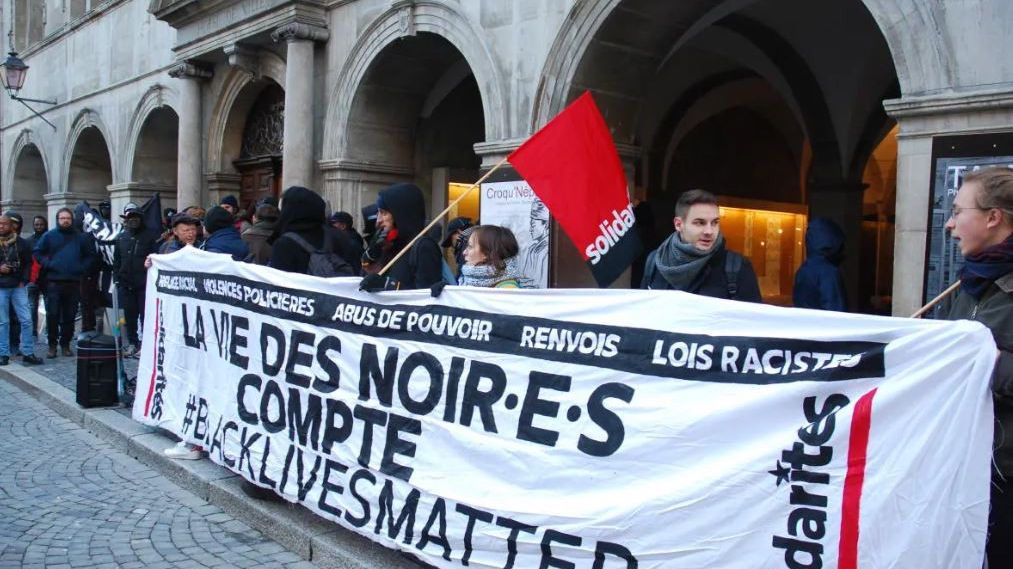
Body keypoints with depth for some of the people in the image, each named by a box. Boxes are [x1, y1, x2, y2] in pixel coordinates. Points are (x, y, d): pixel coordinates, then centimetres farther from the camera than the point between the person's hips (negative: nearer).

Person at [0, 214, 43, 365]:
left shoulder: (21, 243, 4)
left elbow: (28, 263, 9)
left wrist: (24, 281, 0)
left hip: (18, 286, 1)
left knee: (26, 320, -2)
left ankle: (28, 353, 5)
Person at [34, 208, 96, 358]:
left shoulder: (80, 237, 9)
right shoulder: (49, 236, 5)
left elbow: (90, 255, 15)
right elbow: (38, 253, 8)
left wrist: (82, 267, 1)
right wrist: (48, 264, -6)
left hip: (74, 282, 1)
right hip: (54, 282, -1)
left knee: (70, 316, 5)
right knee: (52, 315, -3)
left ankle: (65, 344, 15)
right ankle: (52, 344, 7)